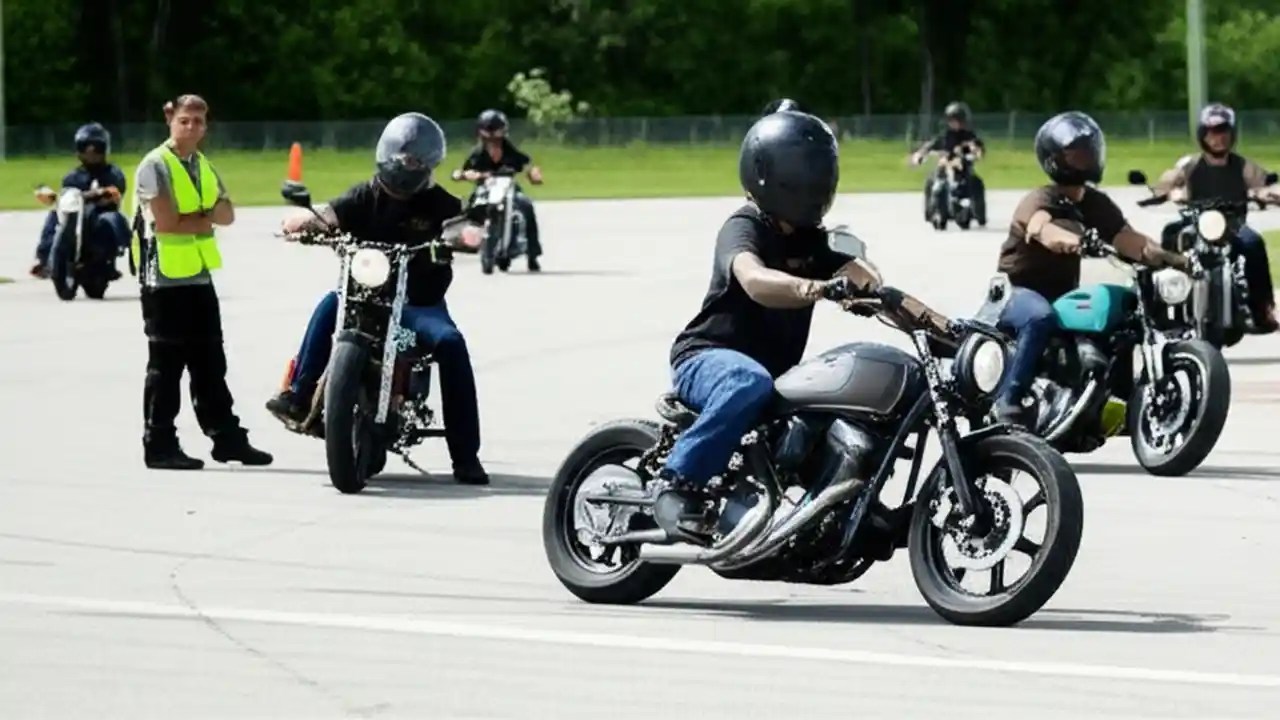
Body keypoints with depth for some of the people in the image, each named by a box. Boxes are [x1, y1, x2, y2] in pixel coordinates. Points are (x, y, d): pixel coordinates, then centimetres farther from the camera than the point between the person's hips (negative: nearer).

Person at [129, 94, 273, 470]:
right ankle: (160, 445, 2)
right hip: (165, 277, -7)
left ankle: (227, 438, 15)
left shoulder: (203, 166, 15)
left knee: (210, 363, 11)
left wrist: (198, 216, -13)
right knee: (166, 365, -3)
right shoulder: (155, 166, -9)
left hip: (199, 275, 7)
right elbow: (166, 223, -18)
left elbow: (227, 215, 7)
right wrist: (207, 219, -5)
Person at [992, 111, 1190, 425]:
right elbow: (1042, 228, -42)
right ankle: (1007, 399, -35)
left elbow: (1129, 240, -6)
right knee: (1041, 318, -40)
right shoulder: (1038, 201, -18)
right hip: (1017, 292, -7)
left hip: (1063, 296, 8)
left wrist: (1172, 258, -24)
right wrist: (1068, 239, -66)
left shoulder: (1096, 204, 5)